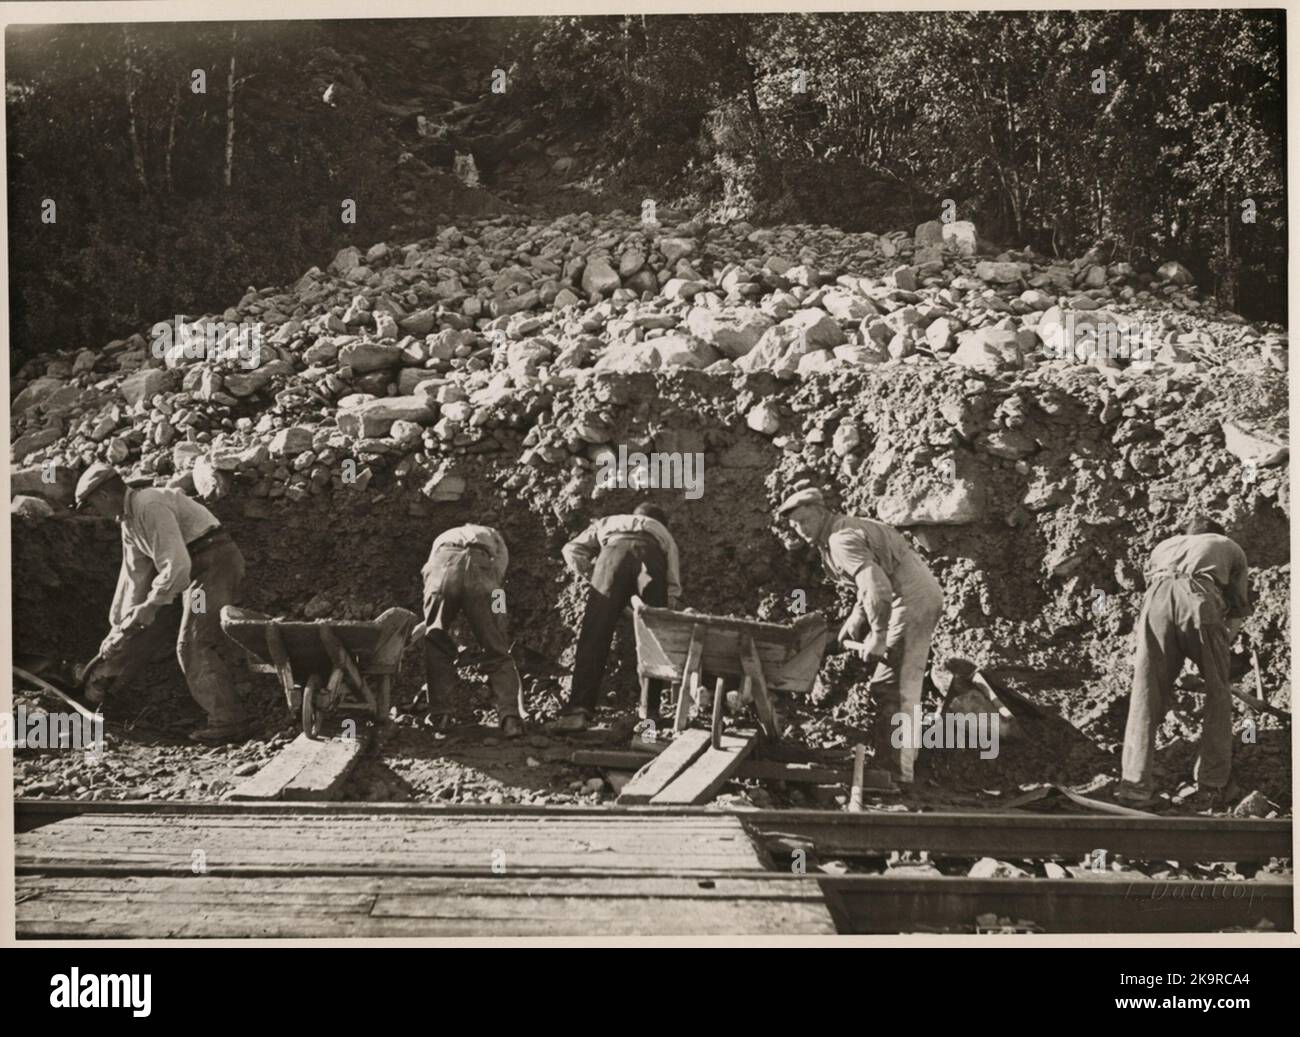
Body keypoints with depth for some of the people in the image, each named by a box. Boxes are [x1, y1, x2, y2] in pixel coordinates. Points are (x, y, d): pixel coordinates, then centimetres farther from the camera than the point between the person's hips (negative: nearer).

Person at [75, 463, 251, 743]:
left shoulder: (150, 507, -18)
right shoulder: (129, 521, 15)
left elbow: (176, 565, -24)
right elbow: (133, 576, 21)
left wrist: (151, 605, -15)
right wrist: (119, 625, 20)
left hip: (214, 560, -10)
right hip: (202, 570, 10)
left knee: (198, 647, -10)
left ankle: (228, 721, -7)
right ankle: (224, 715, 16)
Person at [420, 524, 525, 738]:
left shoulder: (442, 539, 43)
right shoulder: (493, 537, 39)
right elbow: (499, 571, 20)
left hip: (441, 567, 1)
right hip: (480, 572, -1)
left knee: (437, 647, 18)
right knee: (496, 651, 6)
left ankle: (439, 715, 12)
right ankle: (510, 716, -7)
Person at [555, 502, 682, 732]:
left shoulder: (608, 523, 43)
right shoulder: (664, 534, 42)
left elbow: (573, 549, 23)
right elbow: (673, 587, 27)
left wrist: (592, 577, 27)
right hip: (652, 557, 1)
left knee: (594, 637, -4)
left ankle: (579, 709, -15)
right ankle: (650, 712, 12)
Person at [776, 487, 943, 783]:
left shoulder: (841, 540, -16)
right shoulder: (848, 527, 16)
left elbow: (879, 588, -27)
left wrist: (878, 636, -20)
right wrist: (856, 617, 14)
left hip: (912, 601, -10)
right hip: (924, 595, 10)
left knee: (890, 689, -7)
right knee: (902, 683, 18)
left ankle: (894, 771, -5)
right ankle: (901, 759, 27)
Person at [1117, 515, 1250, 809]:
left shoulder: (1163, 546, 41)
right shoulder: (1231, 548, 35)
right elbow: (1239, 609, 28)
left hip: (1157, 597, 2)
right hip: (1200, 599, -2)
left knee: (1146, 693, 6)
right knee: (1217, 695, 12)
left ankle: (1136, 783, 2)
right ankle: (1214, 784, 12)